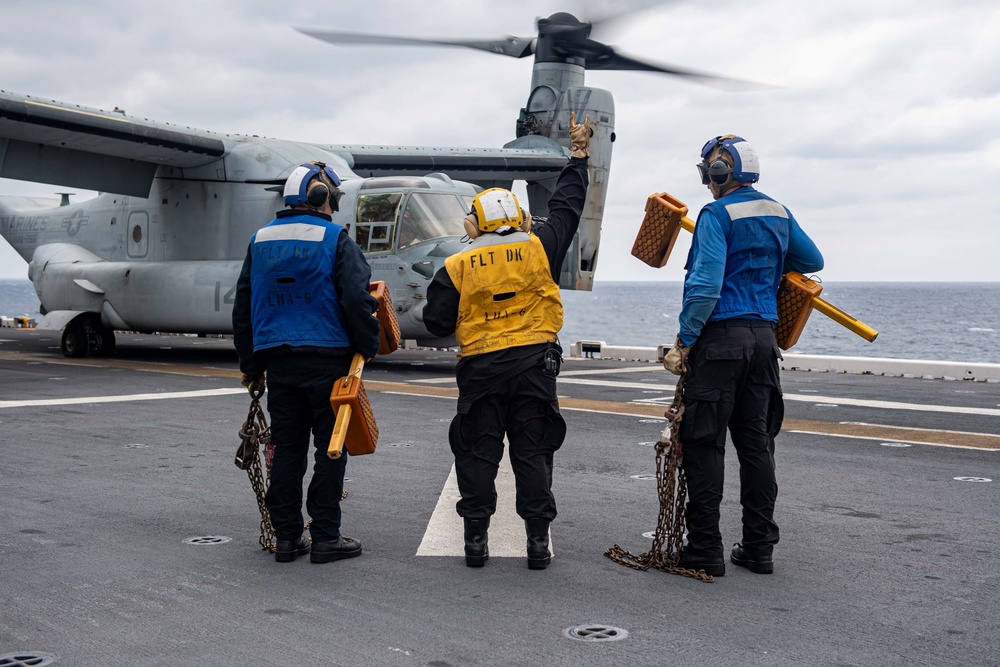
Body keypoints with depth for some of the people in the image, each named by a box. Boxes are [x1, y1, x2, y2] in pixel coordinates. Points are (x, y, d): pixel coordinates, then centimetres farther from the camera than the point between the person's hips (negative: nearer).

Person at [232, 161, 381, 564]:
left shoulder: (260, 240, 13)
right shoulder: (335, 239, -5)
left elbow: (242, 307, 16)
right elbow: (356, 299, -15)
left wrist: (251, 364, 21)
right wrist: (368, 346, -2)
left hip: (278, 360, 5)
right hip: (327, 360, -5)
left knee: (286, 448, 10)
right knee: (331, 447, 3)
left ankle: (286, 536, 13)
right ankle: (326, 537, 5)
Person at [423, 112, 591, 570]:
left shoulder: (458, 266, -2)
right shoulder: (539, 249, 0)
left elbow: (437, 322, -1)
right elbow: (567, 207, 15)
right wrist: (578, 158, 26)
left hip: (480, 369, -1)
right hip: (534, 364, 1)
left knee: (478, 454, 7)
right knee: (532, 452, 5)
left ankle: (476, 539, 9)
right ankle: (538, 540, 6)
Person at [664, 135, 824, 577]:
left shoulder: (717, 215, -10)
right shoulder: (778, 214, 12)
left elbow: (706, 286, -19)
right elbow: (813, 261, 25)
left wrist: (683, 342, -16)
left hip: (720, 338, -7)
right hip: (763, 338, 7)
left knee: (704, 444, -1)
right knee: (756, 442, 11)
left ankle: (704, 551, 0)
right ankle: (758, 547, 16)